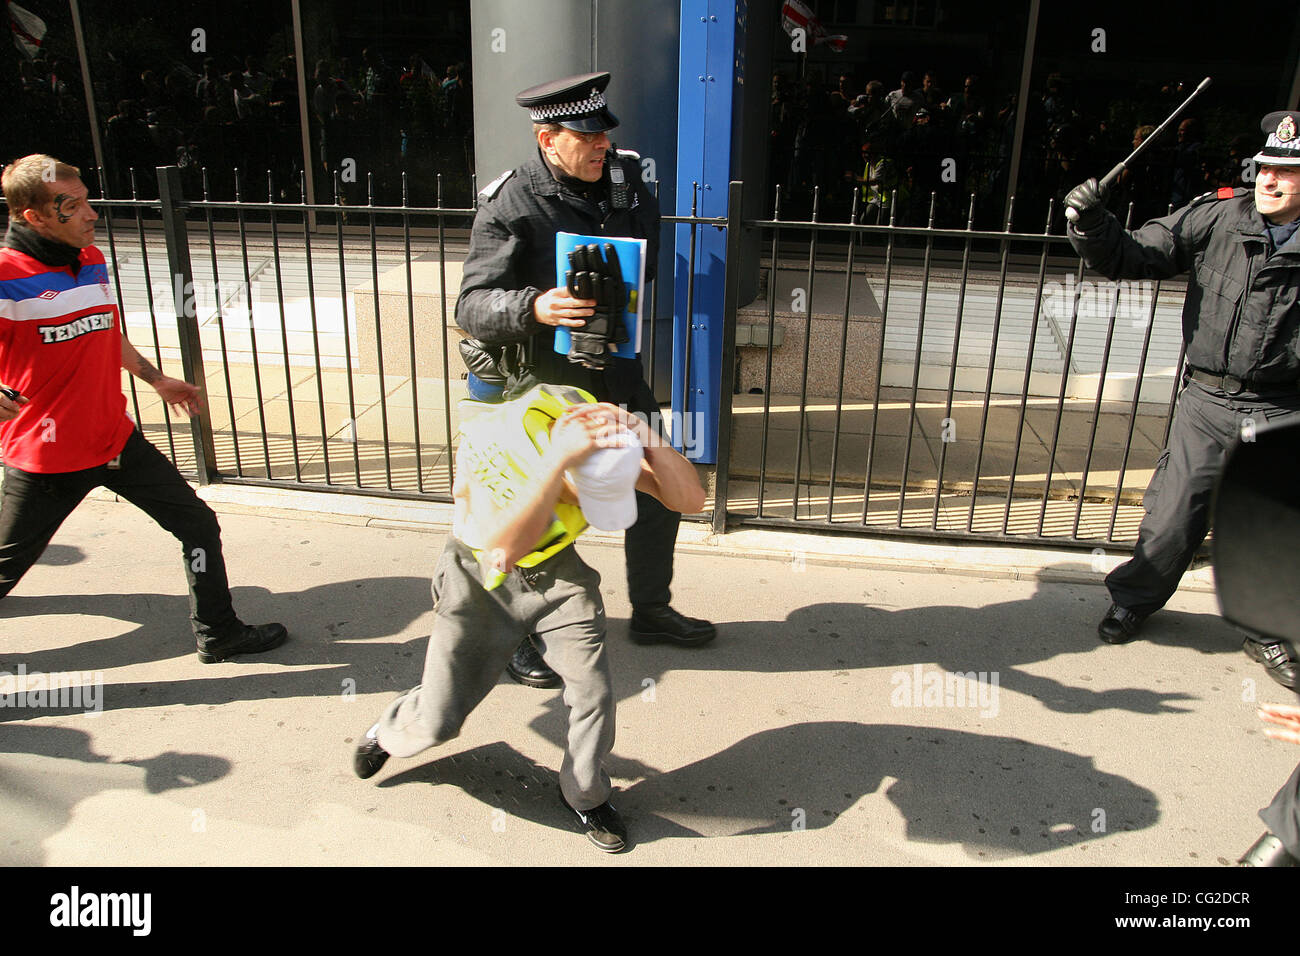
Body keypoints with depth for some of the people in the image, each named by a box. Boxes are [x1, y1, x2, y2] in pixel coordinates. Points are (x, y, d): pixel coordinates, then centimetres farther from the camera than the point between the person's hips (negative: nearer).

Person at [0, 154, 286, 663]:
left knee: (199, 525, 7)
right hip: (45, 458, -6)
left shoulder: (92, 259, 6)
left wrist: (156, 379, 30)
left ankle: (218, 634, 22)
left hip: (116, 439, 7)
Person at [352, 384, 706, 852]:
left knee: (594, 691, -9)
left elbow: (690, 499, -25)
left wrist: (649, 441, -42)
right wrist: (558, 458, -56)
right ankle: (390, 730, 40)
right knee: (437, 722, 2)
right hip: (482, 580, -2)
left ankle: (584, 796, 21)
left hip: (556, 572, 3)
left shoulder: (604, 432, -24)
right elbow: (503, 547, -48)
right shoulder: (488, 442, -36)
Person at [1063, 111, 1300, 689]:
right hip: (1208, 402, -1)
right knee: (1174, 518, 3)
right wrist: (1091, 226, -21)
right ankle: (1133, 600, 30)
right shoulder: (1216, 218, -5)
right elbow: (1132, 256, -6)